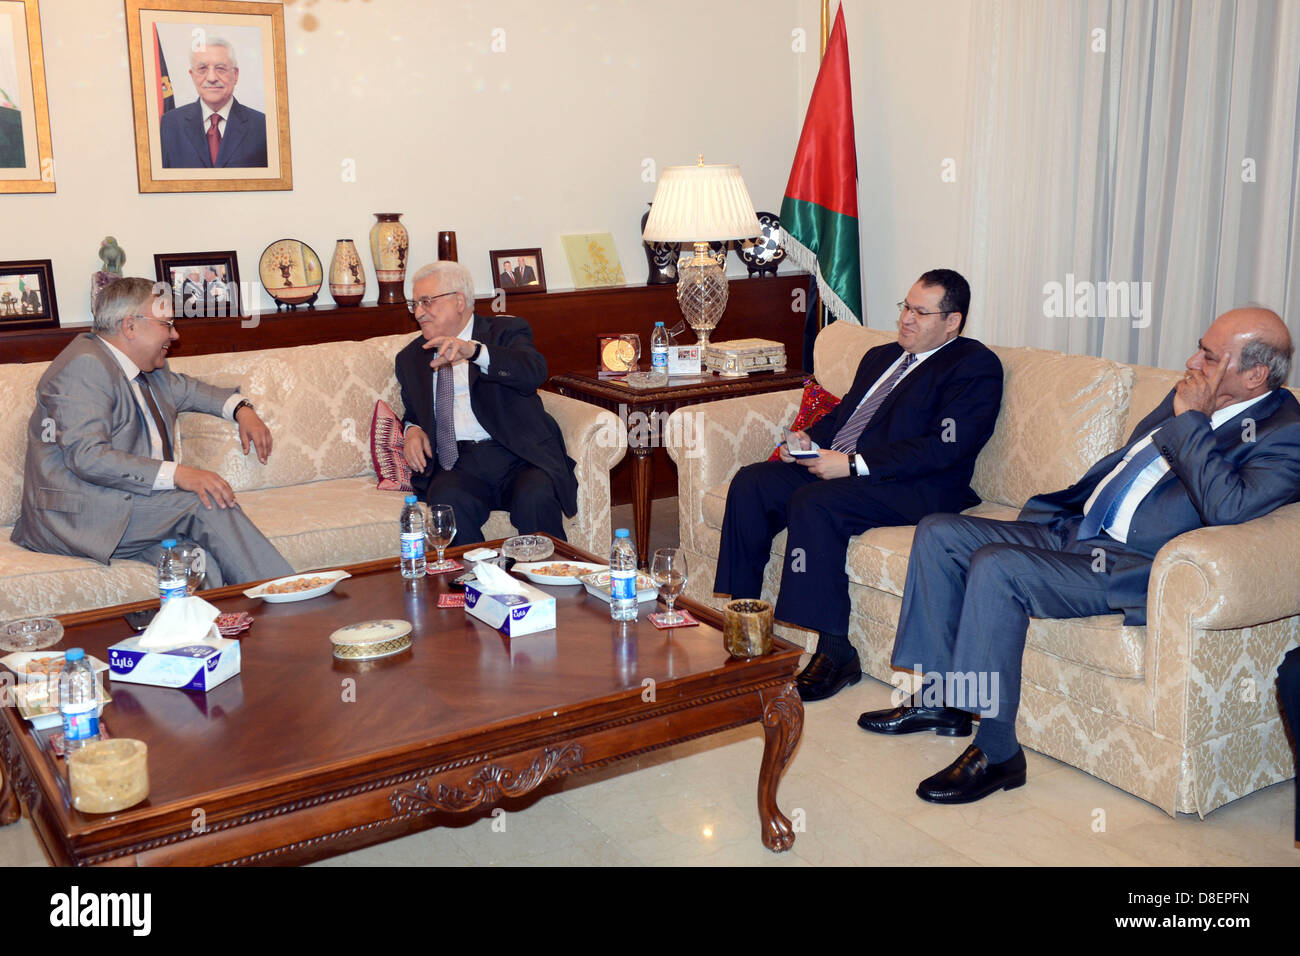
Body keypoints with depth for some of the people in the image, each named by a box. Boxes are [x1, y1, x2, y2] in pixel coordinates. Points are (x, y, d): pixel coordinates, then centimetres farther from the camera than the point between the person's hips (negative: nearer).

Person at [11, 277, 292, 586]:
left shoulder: (145, 368, 18)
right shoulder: (84, 366, -12)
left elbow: (184, 389, 40)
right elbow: (88, 457, -23)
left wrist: (241, 408, 21)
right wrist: (177, 474, -29)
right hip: (78, 516, -8)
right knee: (206, 504, -23)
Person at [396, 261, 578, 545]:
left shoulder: (506, 331, 9)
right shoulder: (411, 358, 24)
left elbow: (535, 370, -12)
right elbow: (413, 412, 37)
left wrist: (474, 350, -27)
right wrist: (412, 429, 11)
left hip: (519, 457, -2)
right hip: (456, 464, 3)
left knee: (535, 499, -34)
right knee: (448, 502, -32)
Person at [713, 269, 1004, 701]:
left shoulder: (975, 366, -2)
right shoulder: (881, 357, 26)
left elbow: (943, 448, -15)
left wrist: (853, 464, -20)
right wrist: (810, 438, 5)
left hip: (912, 488, -8)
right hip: (835, 467, 8)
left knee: (813, 503, -33)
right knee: (750, 483, -12)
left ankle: (835, 651, -24)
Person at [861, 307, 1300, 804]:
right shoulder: (1190, 398, 15)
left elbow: (1227, 507, -29)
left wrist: (1190, 420, -20)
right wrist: (1048, 511, 18)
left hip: (1129, 568, -9)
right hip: (1073, 530, 10)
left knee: (996, 567, -31)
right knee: (938, 533, 2)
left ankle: (996, 753, -20)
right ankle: (941, 697, 9)